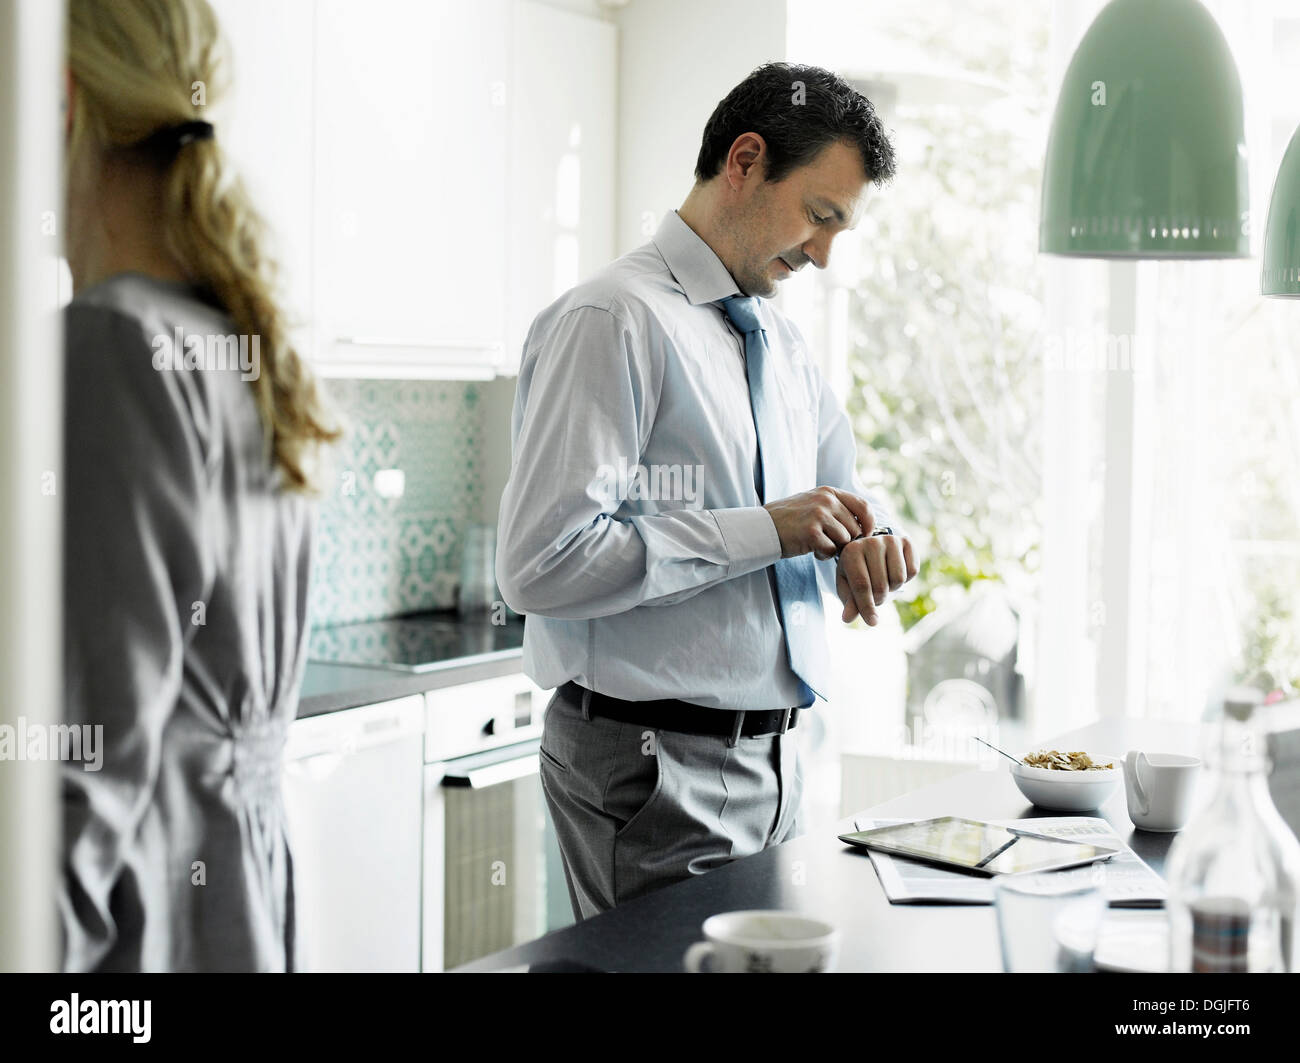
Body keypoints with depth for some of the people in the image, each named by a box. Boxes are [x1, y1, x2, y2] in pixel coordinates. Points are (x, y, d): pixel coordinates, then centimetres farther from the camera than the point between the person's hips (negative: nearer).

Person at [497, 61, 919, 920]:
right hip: (654, 771, -8)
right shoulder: (611, 322, -14)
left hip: (771, 762, 8)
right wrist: (764, 531, -20)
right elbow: (542, 564, -23)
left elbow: (842, 492, 24)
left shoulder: (783, 342, 13)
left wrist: (869, 536, -1)